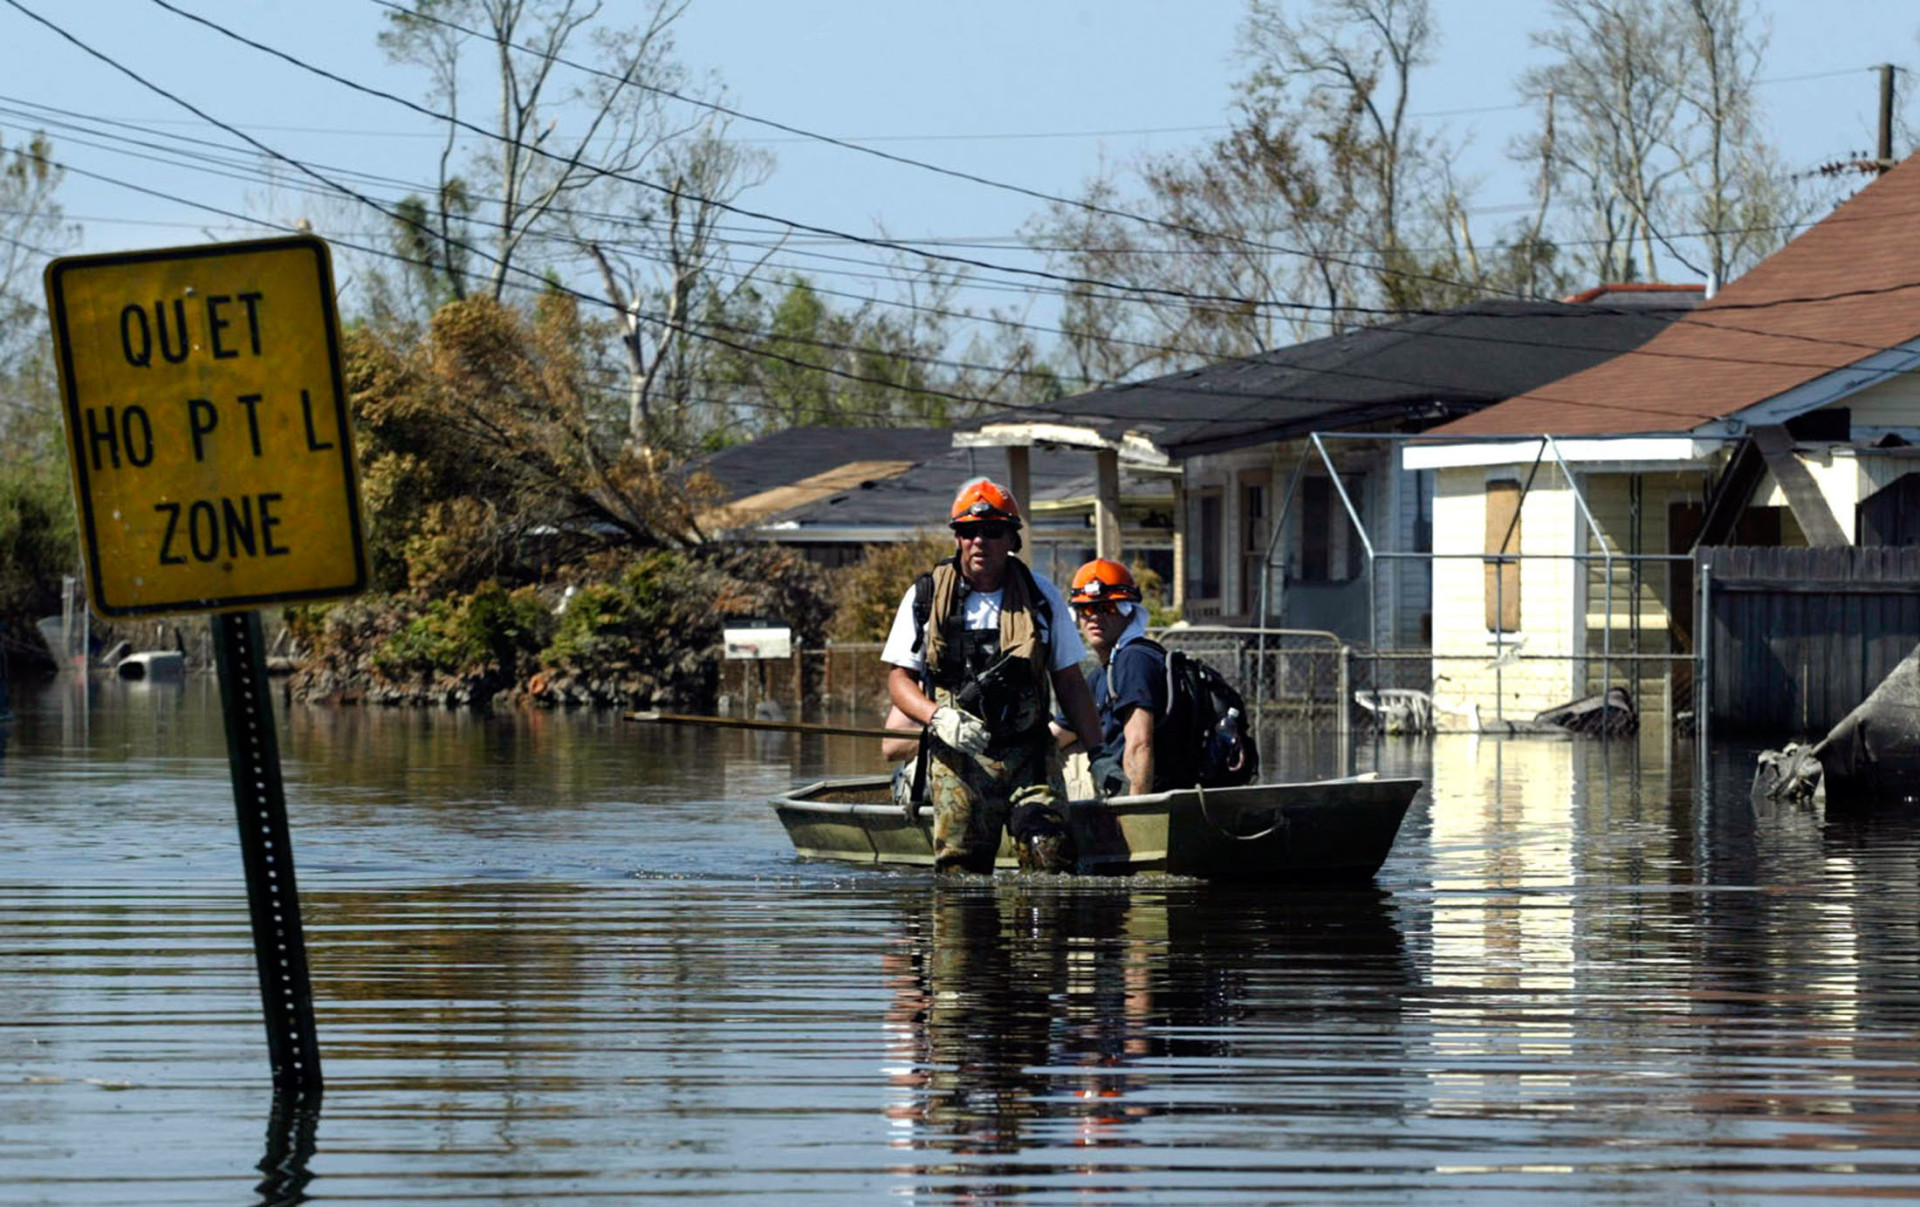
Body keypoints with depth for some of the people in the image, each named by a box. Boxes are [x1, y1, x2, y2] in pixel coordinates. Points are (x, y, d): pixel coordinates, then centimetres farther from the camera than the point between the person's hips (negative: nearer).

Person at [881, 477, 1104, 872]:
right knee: (959, 869, -7)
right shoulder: (925, 598, 6)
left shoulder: (1042, 597, 10)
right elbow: (899, 679, 6)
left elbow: (1070, 682, 15)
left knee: (1051, 860, -20)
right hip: (957, 759, 0)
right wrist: (938, 717, -14)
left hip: (1030, 754, 0)